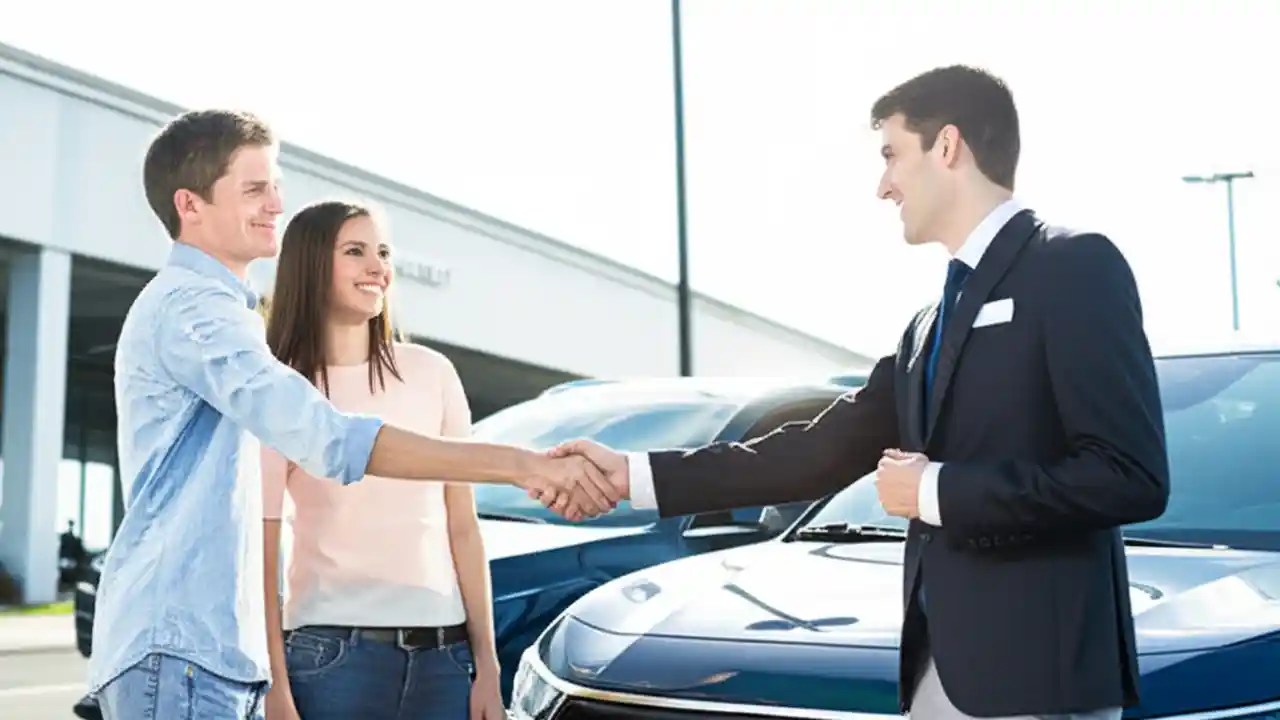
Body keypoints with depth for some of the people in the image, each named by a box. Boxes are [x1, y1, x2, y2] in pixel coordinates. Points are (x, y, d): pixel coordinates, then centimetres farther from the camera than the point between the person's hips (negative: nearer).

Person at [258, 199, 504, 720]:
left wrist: (486, 664, 4)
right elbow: (262, 554, -2)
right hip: (331, 651, -2)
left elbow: (463, 530, 8)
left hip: (443, 652, 3)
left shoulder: (431, 372, 7)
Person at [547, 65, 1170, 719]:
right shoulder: (933, 324, 20)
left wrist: (938, 490, -11)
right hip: (941, 664, 8)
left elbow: (1131, 477, -16)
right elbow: (824, 451, 17)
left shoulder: (1073, 267, -6)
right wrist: (637, 475, 13)